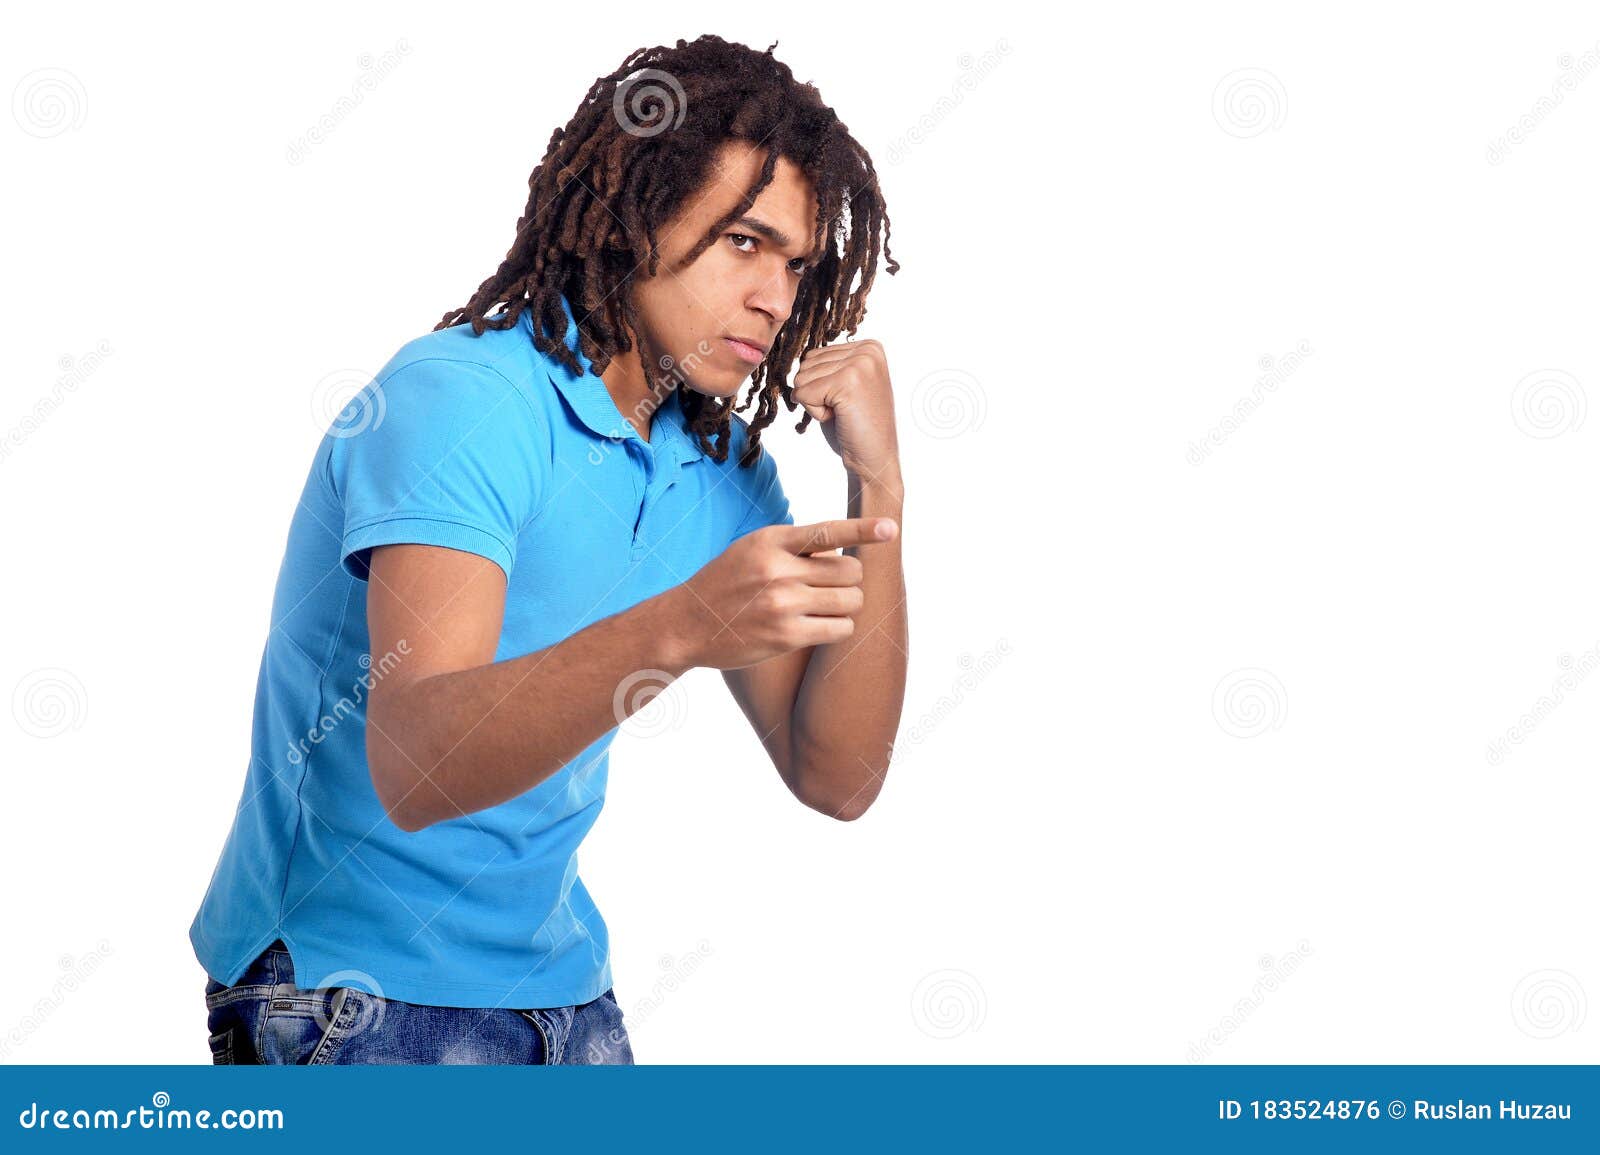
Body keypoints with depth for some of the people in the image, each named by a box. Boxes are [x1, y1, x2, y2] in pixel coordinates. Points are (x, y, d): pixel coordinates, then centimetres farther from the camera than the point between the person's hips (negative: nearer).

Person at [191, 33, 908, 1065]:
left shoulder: (727, 472, 3)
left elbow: (835, 777, -4)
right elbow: (413, 764, -30)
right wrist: (677, 627, -44)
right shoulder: (461, 400, -18)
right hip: (353, 986, -6)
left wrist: (879, 489, -12)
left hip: (561, 980, 7)